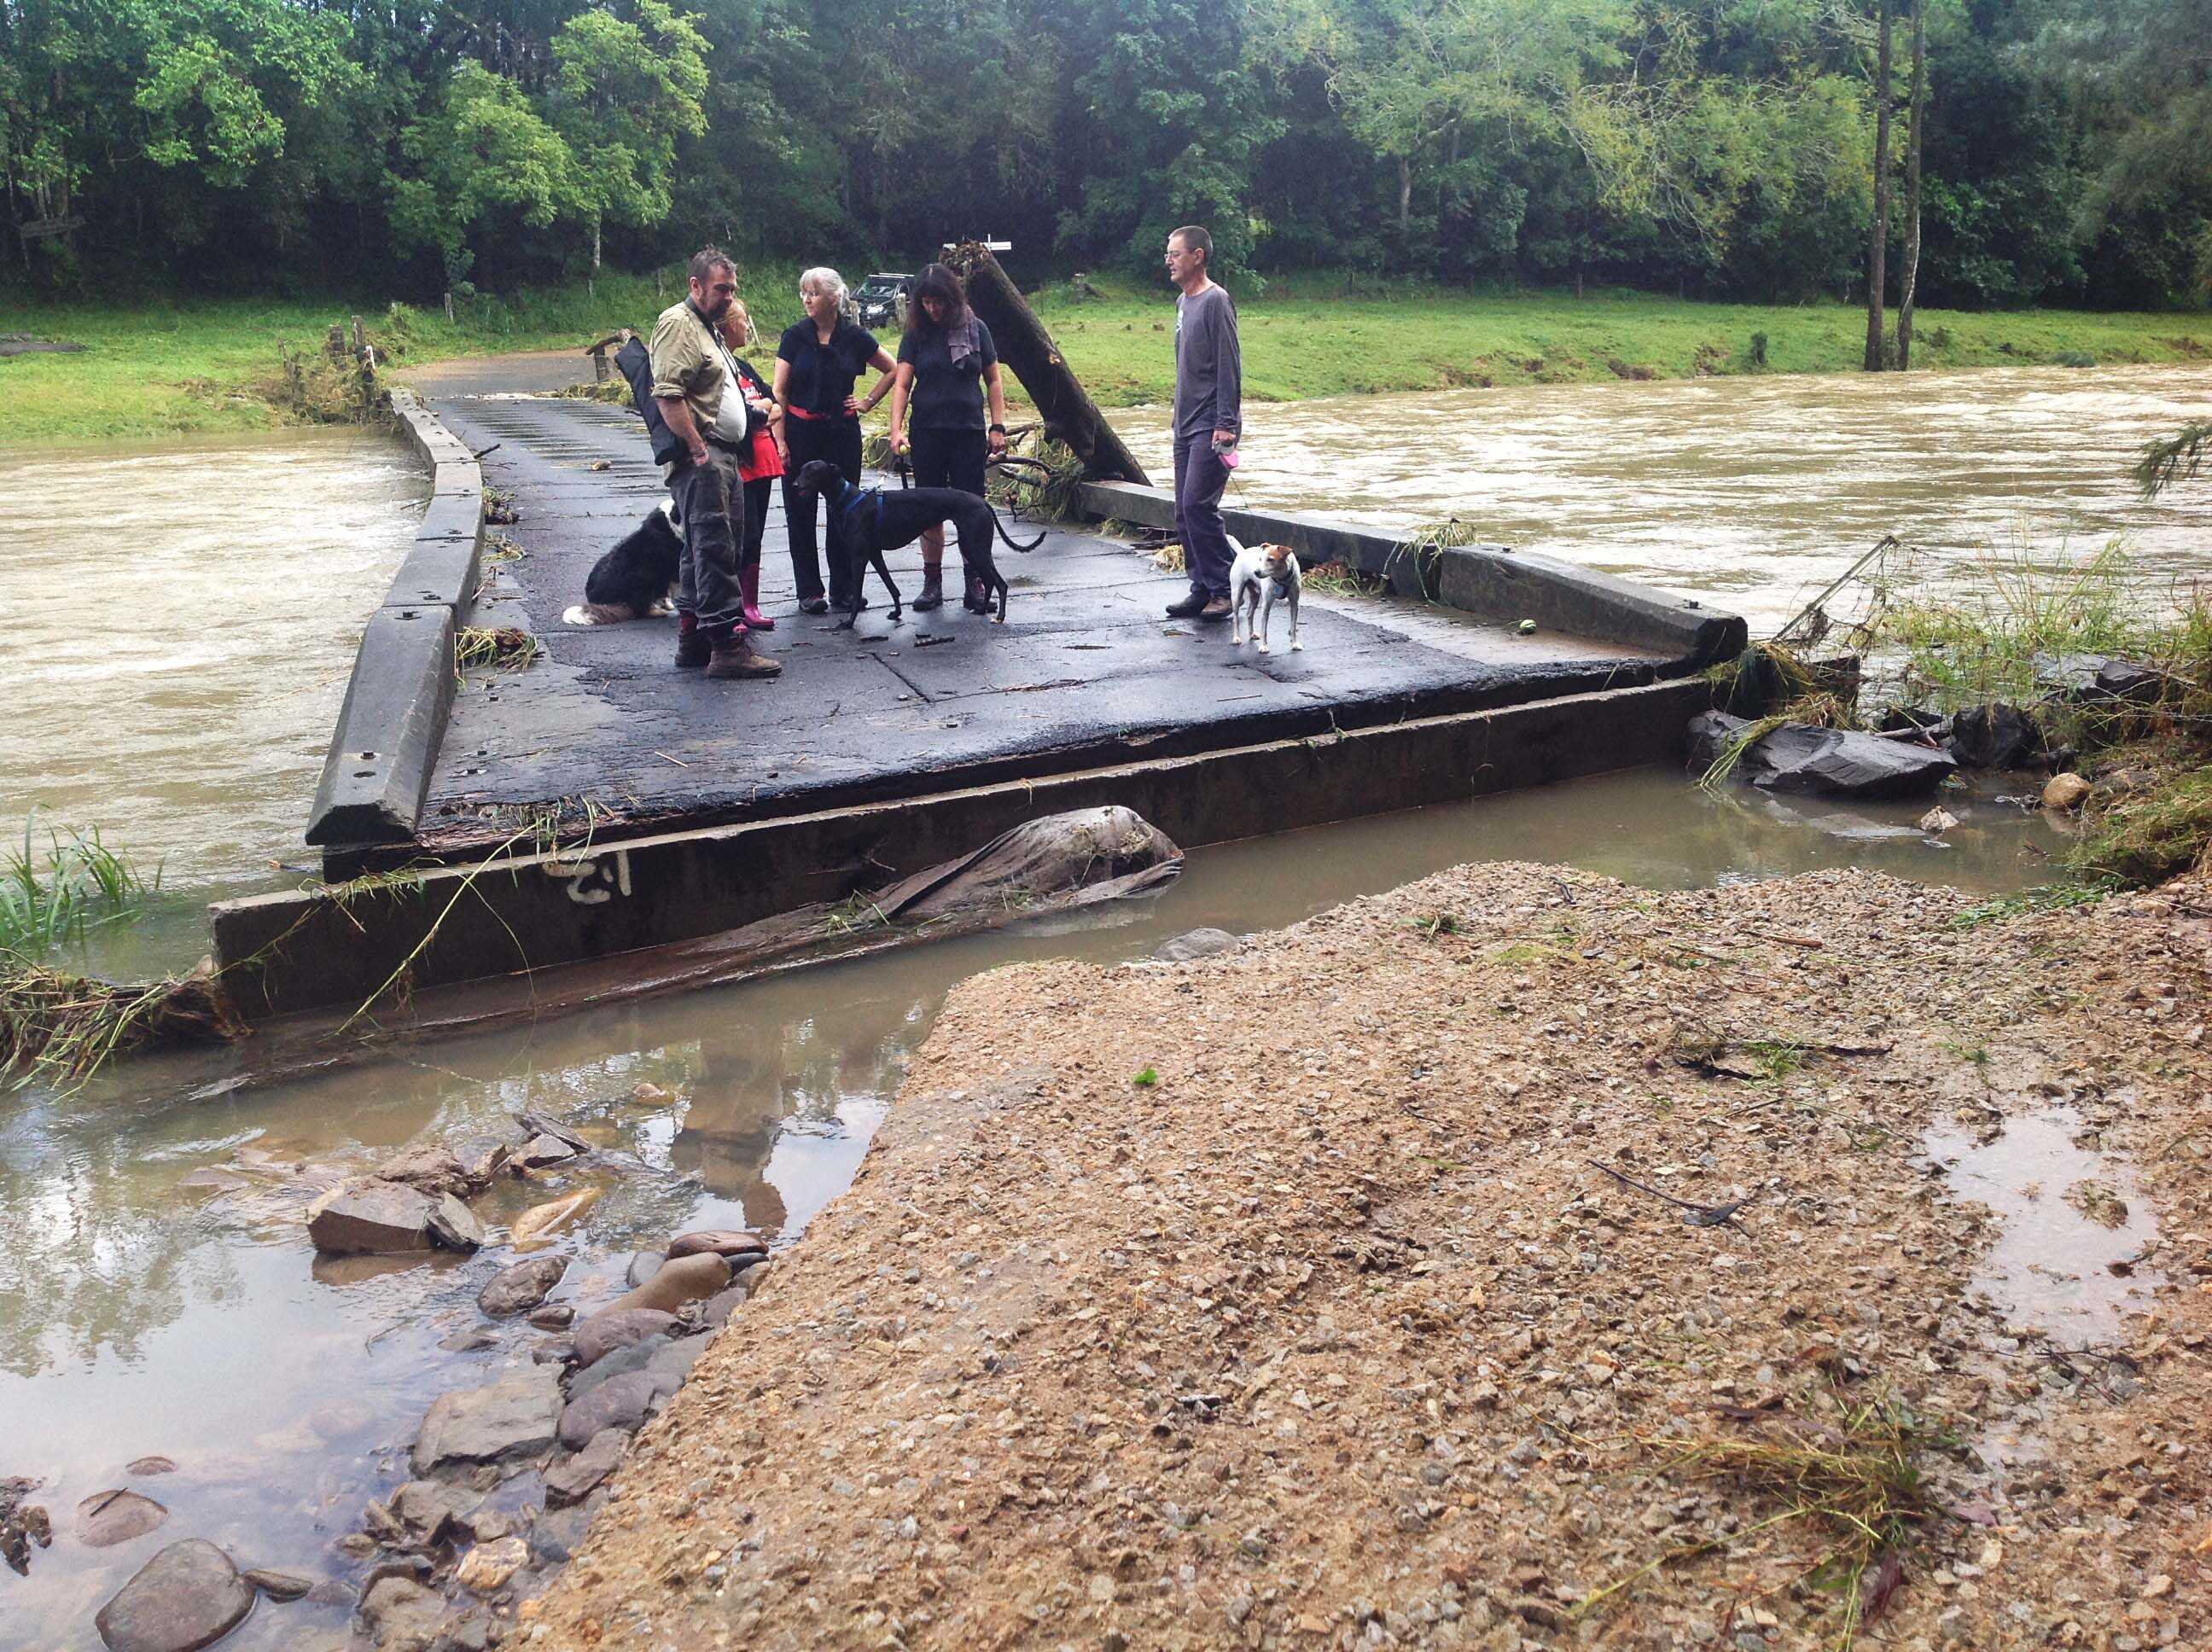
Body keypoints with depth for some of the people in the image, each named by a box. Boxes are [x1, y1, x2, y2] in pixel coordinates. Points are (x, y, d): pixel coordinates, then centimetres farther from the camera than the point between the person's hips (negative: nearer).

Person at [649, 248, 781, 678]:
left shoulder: (708, 328, 23)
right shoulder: (677, 324, -10)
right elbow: (668, 395, -21)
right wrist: (699, 450, -23)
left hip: (725, 458, 11)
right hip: (702, 461, -11)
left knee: (704, 551, 12)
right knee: (714, 551, -12)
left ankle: (692, 641, 18)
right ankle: (729, 645, -14)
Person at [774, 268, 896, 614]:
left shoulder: (854, 337, 0)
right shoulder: (795, 335, -2)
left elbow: (893, 370, 13)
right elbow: (779, 392, -3)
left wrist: (868, 402, 6)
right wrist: (779, 440, -9)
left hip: (842, 432, 1)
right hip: (801, 432, -1)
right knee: (801, 512, 2)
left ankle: (844, 590, 13)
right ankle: (809, 591, 10)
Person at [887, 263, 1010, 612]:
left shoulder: (975, 329, 4)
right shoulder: (916, 334, 3)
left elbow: (993, 380, 7)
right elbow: (901, 383, -3)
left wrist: (998, 427, 0)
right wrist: (896, 429, -16)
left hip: (969, 432, -1)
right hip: (927, 433, 1)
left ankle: (974, 584, 7)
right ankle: (932, 582, 13)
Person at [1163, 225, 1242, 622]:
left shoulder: (1216, 301, -10)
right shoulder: (1183, 302, 17)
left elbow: (1229, 366, -15)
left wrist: (1226, 423, -20)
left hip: (1212, 426, -9)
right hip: (1186, 426, 9)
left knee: (1198, 503, -16)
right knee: (1185, 511, 7)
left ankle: (1223, 589, -9)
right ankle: (1202, 589, 14)